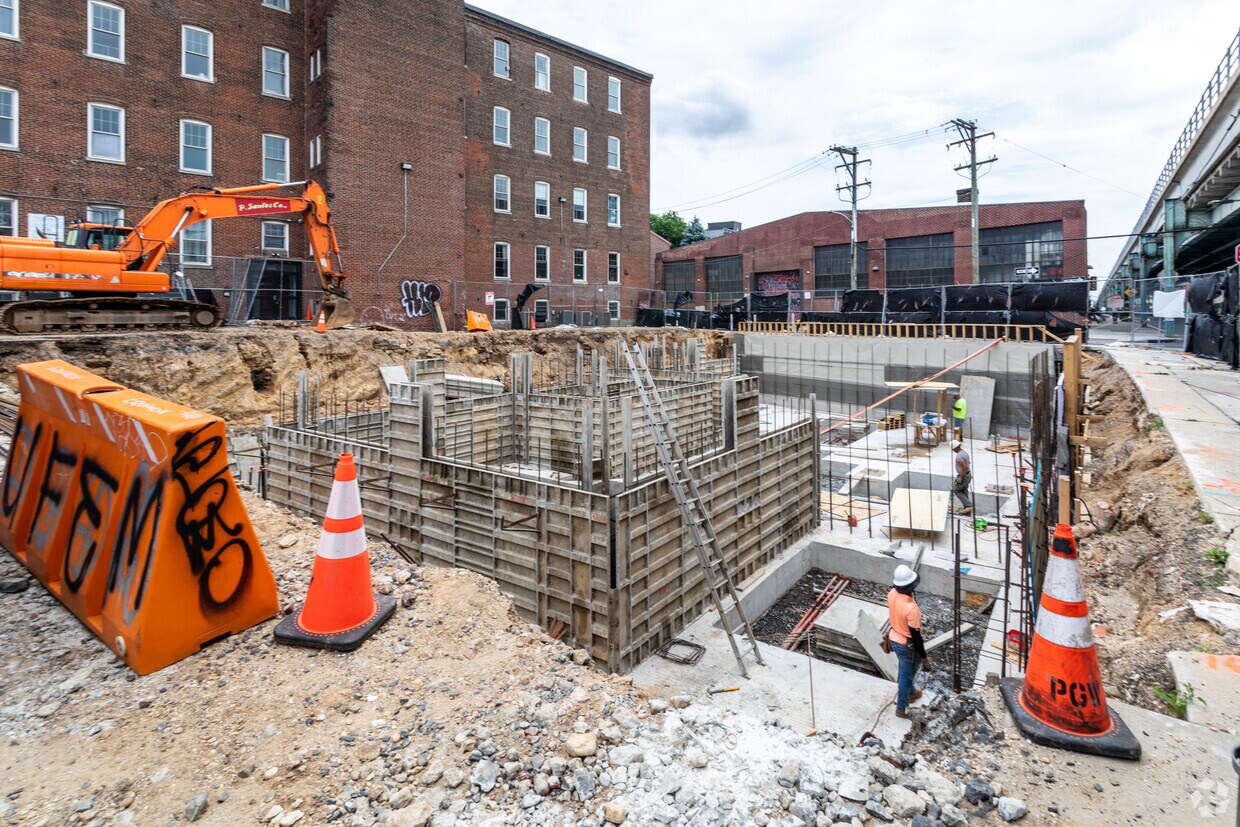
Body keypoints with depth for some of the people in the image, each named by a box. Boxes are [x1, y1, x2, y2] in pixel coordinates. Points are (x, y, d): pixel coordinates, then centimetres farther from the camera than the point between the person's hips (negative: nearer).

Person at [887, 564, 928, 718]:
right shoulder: (911, 608, -37)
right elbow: (915, 635, -23)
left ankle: (911, 693, 55)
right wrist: (923, 655, -12)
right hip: (907, 646, -7)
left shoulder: (892, 594, -15)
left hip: (894, 639, 7)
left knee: (905, 671, 30)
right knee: (906, 676, 15)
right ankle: (901, 708, 33)